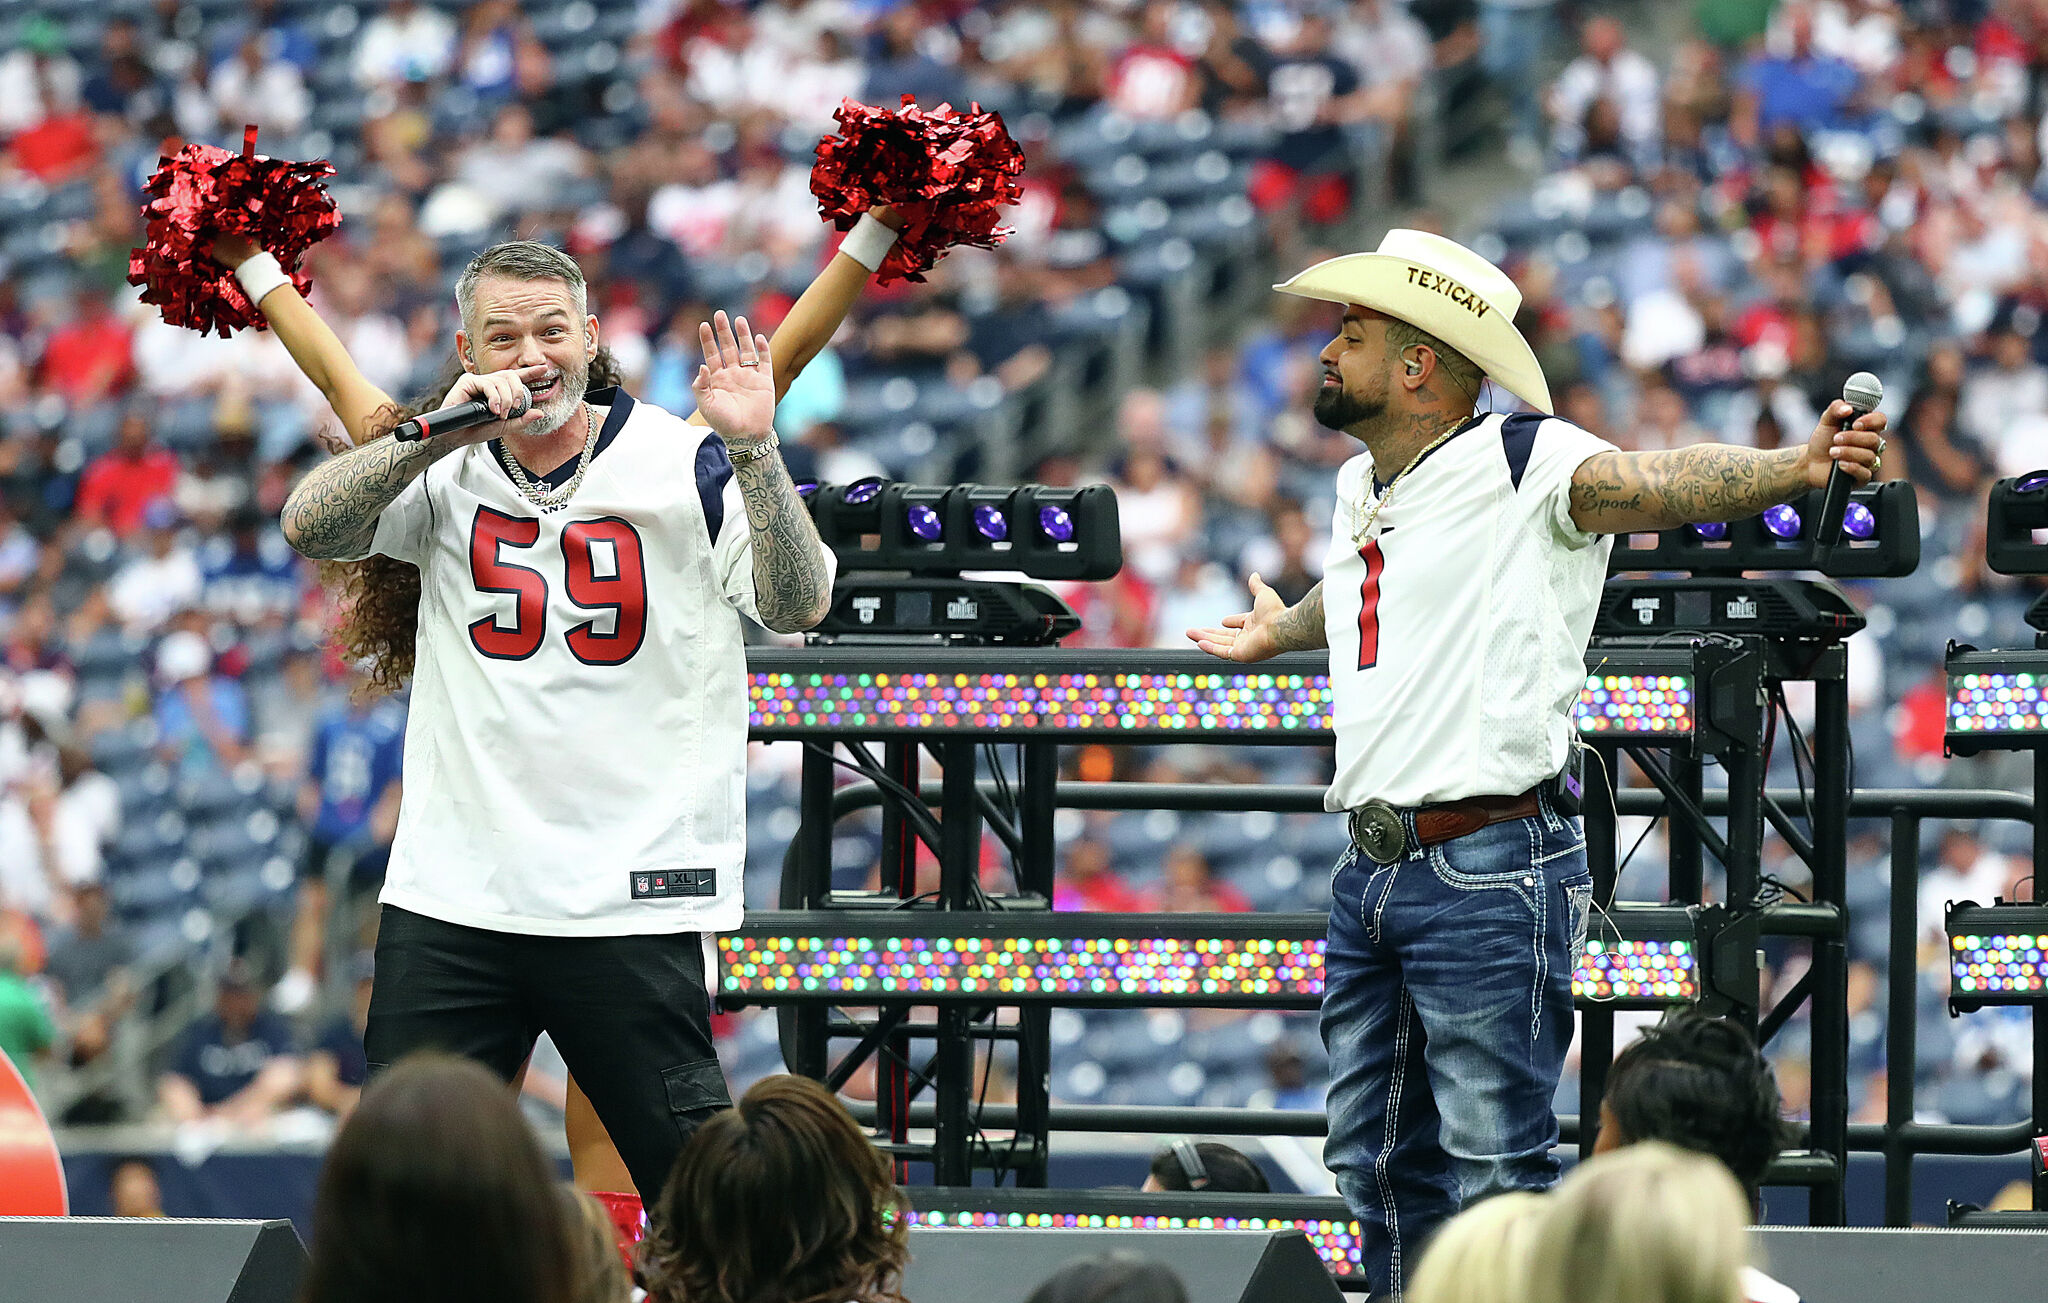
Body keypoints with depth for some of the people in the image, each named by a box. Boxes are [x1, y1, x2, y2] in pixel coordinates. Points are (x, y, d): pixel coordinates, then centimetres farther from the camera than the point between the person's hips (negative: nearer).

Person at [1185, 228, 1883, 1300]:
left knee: (1494, 1172, -8)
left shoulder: (1523, 465, -7)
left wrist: (1790, 471, -42)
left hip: (1490, 877, -8)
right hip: (1370, 873, 8)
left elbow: (1665, 485, -23)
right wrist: (1281, 632, 61)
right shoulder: (1360, 490, 17)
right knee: (1377, 1163, 13)